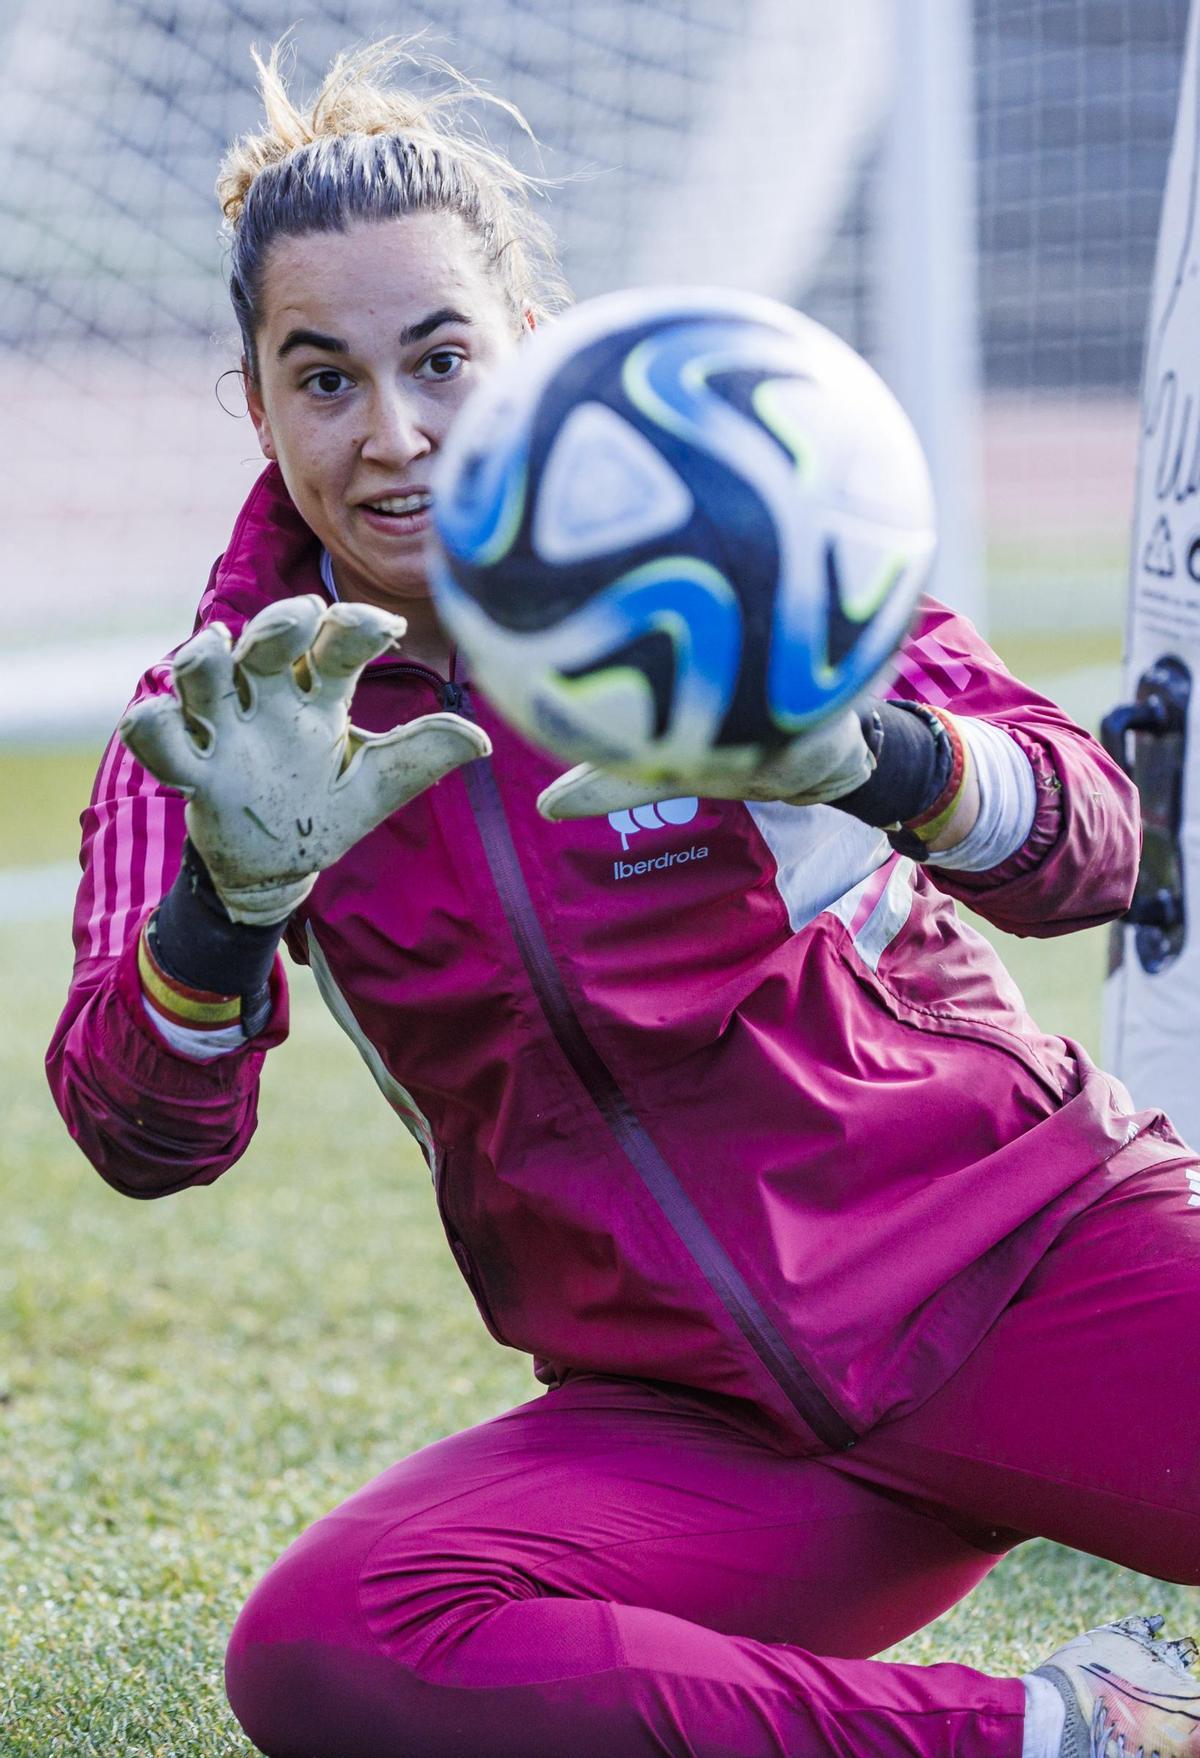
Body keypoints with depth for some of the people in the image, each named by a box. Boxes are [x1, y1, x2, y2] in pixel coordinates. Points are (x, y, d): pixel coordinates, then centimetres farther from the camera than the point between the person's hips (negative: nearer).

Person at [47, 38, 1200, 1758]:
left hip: (1034, 1249, -2)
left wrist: (863, 753, -38)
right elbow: (146, 1136, -11)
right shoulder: (223, 725, 3)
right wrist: (237, 894, -32)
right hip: (694, 1422, 3)